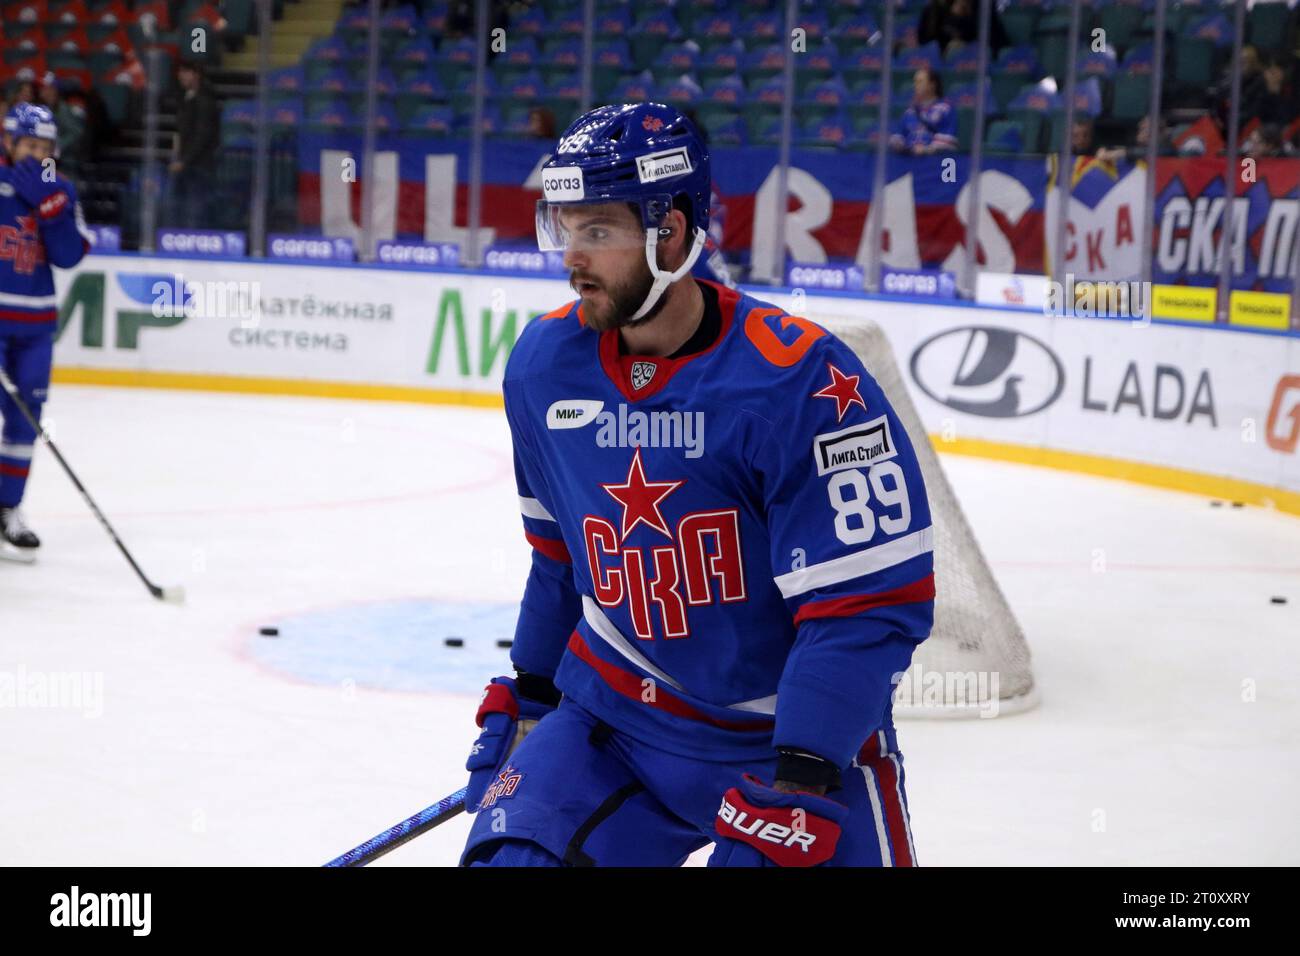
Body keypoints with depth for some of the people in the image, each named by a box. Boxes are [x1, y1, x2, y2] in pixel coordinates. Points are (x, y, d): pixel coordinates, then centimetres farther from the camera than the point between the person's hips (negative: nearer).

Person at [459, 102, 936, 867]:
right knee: (511, 852, -10)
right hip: (615, 718, 4)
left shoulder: (799, 380, -23)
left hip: (804, 734, -4)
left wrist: (800, 781, -26)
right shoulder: (545, 365, -3)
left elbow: (871, 605, -22)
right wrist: (525, 696, 19)